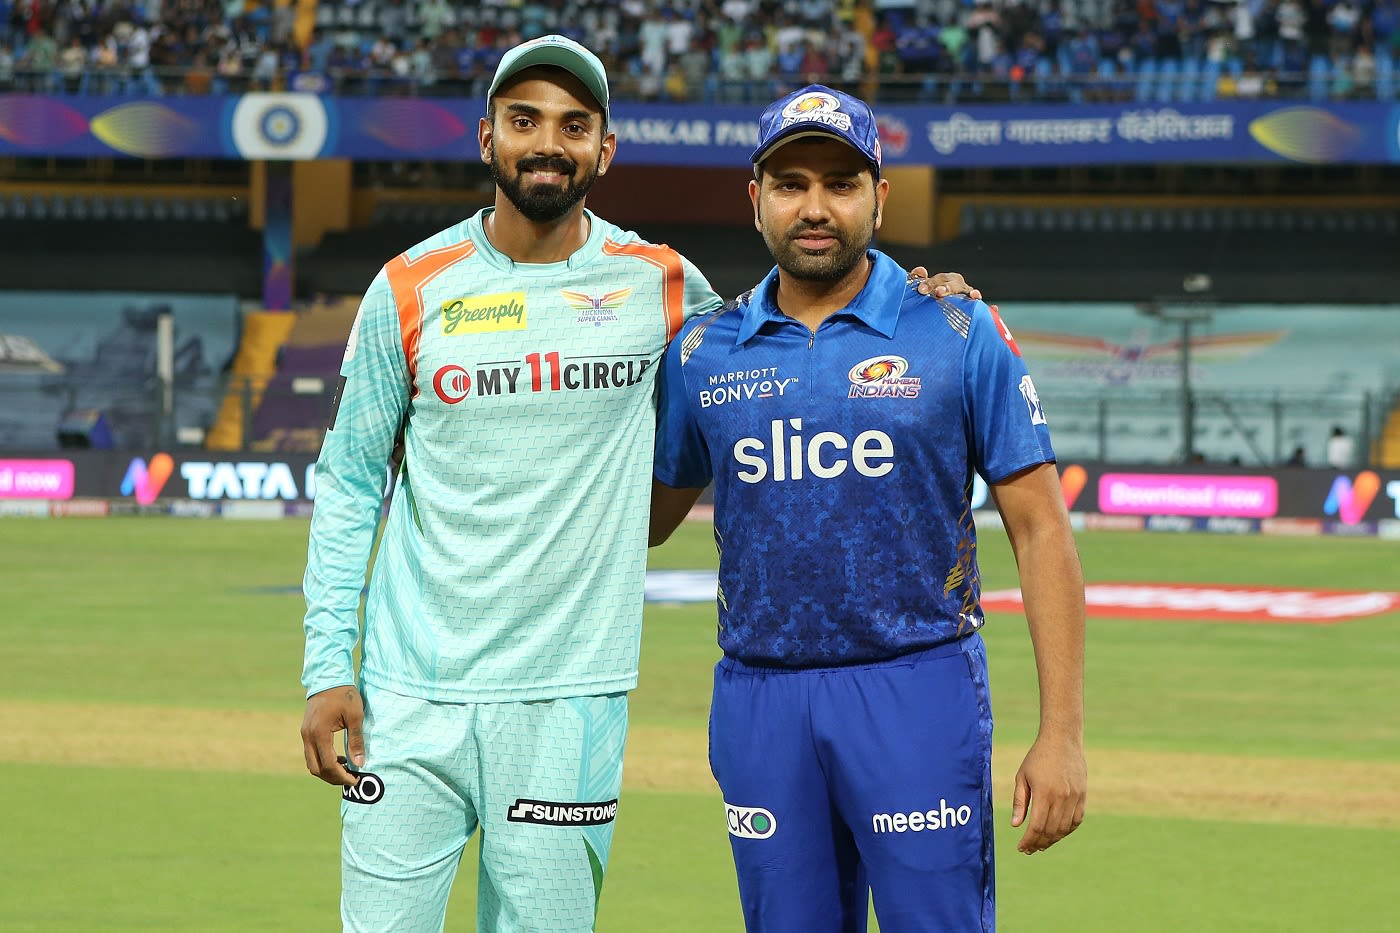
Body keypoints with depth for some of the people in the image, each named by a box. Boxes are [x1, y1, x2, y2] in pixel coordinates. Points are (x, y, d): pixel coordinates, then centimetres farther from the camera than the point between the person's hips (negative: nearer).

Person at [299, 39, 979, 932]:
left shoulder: (657, 285, 4)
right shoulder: (411, 289, 3)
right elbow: (350, 484, 8)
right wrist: (328, 666, 0)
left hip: (568, 702, 0)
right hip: (410, 695, 0)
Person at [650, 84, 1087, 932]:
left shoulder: (958, 335, -1)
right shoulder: (704, 353, 8)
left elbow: (1040, 527, -3)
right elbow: (646, 517, 18)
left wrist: (1063, 734, -10)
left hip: (920, 695, -3)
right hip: (759, 697, 3)